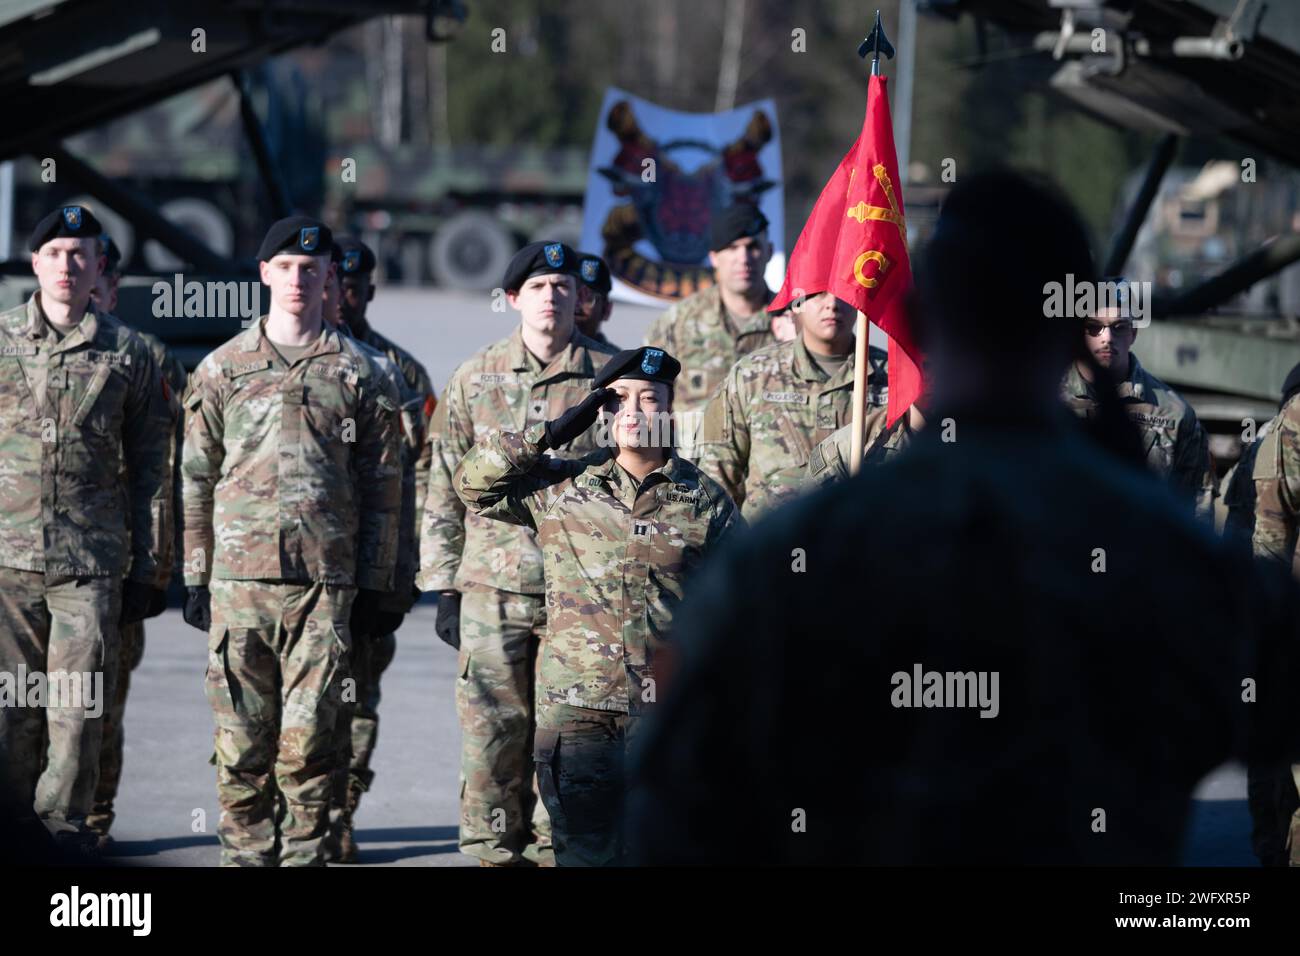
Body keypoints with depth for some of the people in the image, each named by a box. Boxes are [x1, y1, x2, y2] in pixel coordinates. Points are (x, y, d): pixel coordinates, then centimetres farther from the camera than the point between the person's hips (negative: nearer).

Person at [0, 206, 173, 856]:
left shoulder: (128, 355, 7)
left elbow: (152, 470, 9)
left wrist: (150, 571, 6)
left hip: (93, 562, 0)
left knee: (80, 704, -2)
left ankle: (65, 817, 9)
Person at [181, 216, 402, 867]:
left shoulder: (357, 374, 8)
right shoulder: (222, 368, 9)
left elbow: (382, 484, 9)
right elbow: (197, 477, 11)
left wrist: (373, 582, 5)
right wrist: (196, 575, 6)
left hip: (326, 577, -1)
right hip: (240, 573, 1)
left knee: (308, 734, -3)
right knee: (242, 738, 1)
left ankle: (304, 854, 4)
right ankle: (246, 852, 8)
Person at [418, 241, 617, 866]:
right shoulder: (474, 380, 7)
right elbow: (445, 489, 9)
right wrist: (443, 586, 5)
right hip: (492, 587, 0)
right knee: (491, 732, 0)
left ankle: (556, 847, 11)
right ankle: (495, 851, 8)